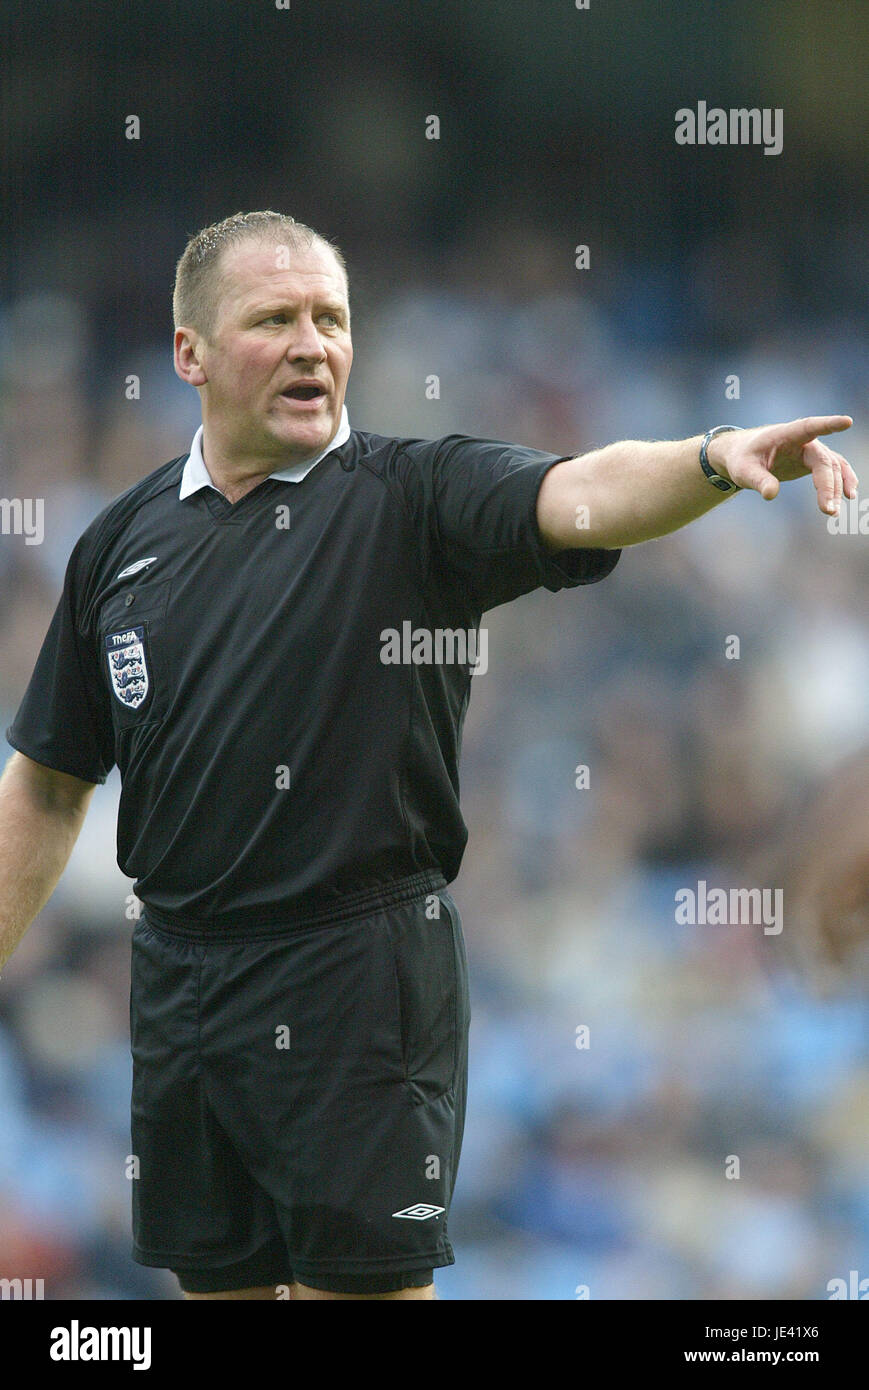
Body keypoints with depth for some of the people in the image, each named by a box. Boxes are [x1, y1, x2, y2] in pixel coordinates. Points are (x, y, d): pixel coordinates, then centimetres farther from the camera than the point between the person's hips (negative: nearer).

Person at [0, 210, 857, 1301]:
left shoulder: (412, 499, -4)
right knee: (219, 1281, 11)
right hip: (177, 984, 5)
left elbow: (580, 497, -23)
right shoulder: (123, 543, 9)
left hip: (358, 975, -5)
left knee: (364, 1277, -4)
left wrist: (718, 457, -43)